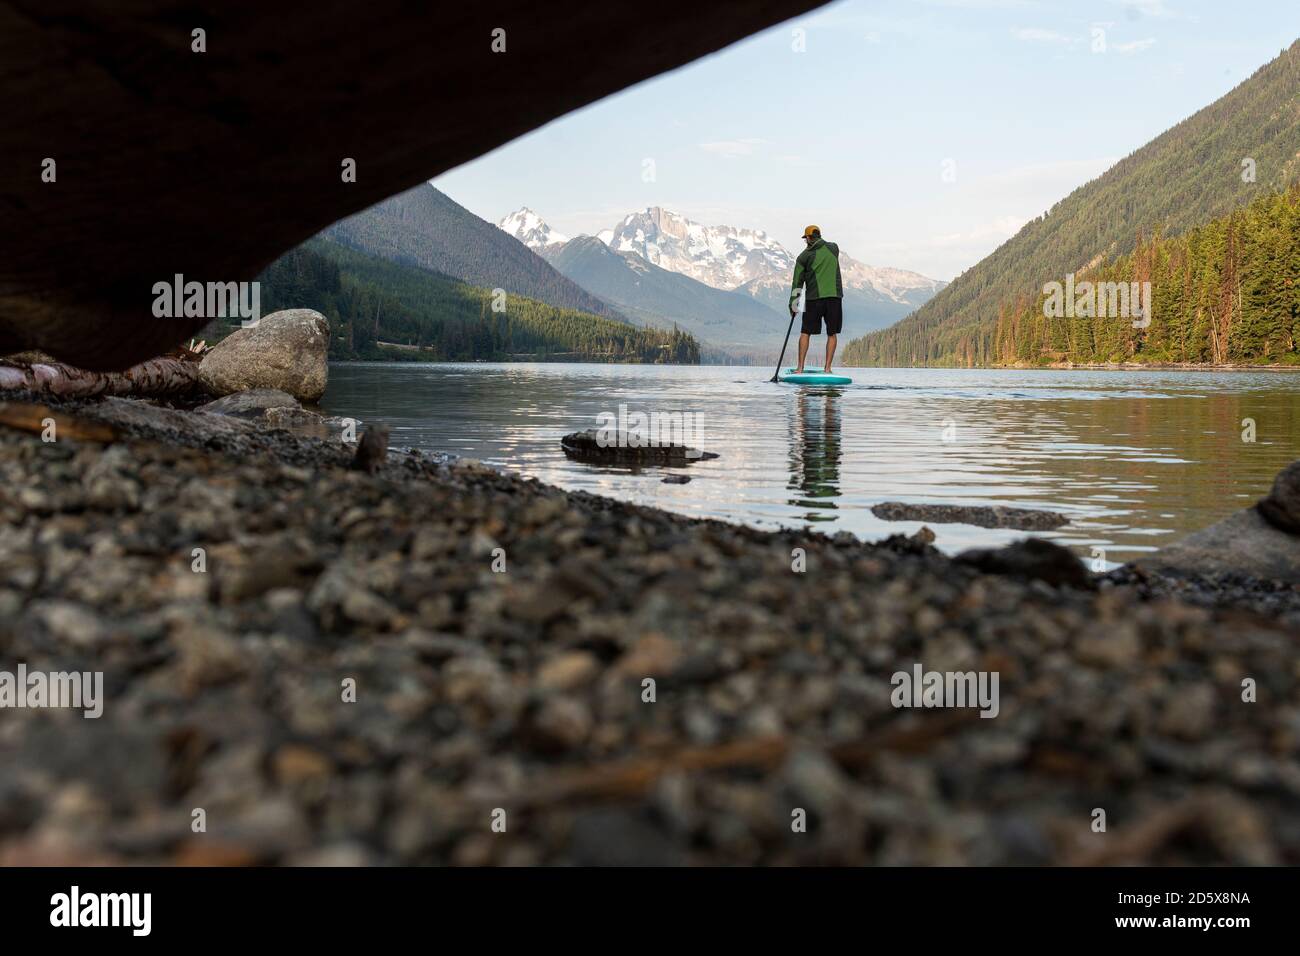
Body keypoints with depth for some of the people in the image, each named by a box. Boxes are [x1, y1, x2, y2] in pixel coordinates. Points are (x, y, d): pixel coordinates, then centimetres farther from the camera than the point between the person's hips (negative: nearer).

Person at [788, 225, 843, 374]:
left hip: (814, 297, -1)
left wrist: (793, 304, 9)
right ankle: (827, 368, 3)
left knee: (805, 332, 9)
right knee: (832, 334, 8)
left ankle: (800, 368, 4)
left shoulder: (803, 257, 1)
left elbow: (797, 282, 3)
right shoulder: (834, 248, 7)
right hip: (834, 295, 2)